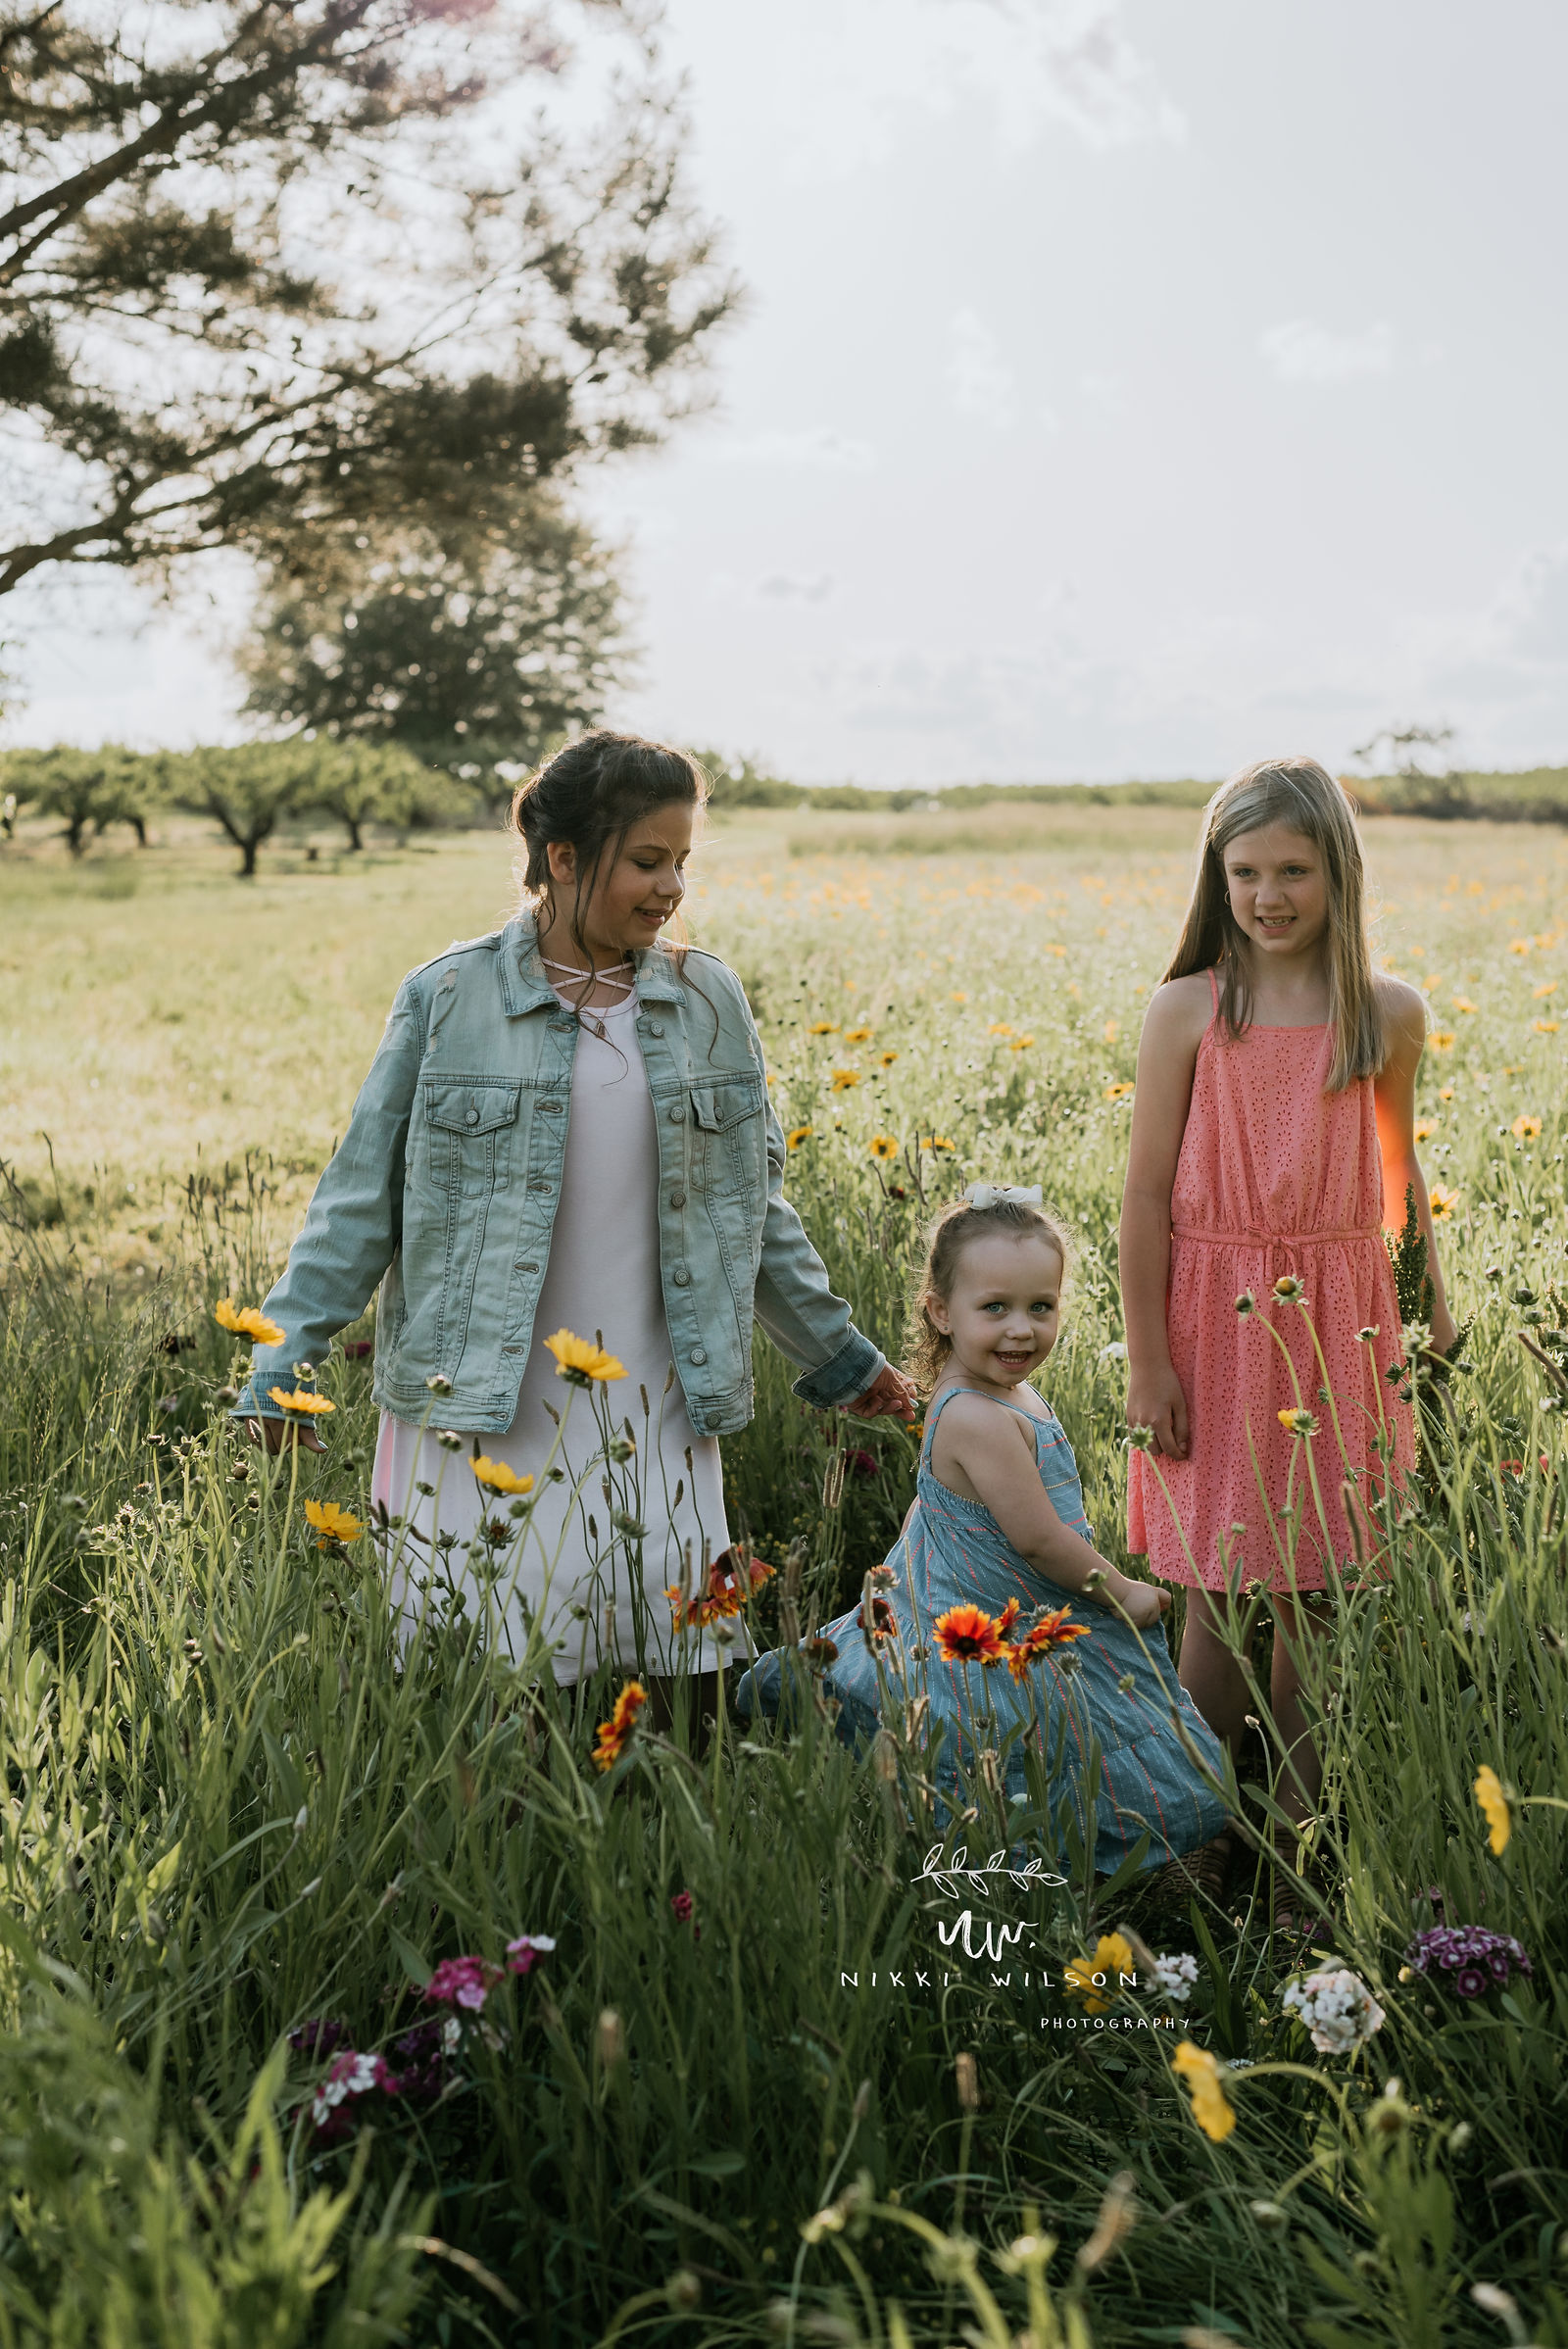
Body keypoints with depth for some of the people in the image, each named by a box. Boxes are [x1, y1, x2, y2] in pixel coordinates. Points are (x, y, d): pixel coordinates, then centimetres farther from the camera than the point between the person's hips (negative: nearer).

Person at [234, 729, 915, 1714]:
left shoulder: (710, 1002, 7)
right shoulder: (448, 1000, -2)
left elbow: (754, 1205, 17)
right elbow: (362, 1199, 2)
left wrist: (839, 1354, 21)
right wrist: (282, 1365, -5)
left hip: (654, 1421, 3)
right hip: (480, 1420, -3)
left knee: (683, 1694, 5)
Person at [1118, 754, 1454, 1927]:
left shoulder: (1389, 1013, 1)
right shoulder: (1187, 1011, -4)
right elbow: (1147, 1194, -3)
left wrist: (1434, 1300, 23)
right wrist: (1148, 1364, -6)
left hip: (1340, 1324, 2)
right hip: (1218, 1322, -2)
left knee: (1322, 1595, 6)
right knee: (1222, 1595, 3)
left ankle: (1308, 1840, 19)